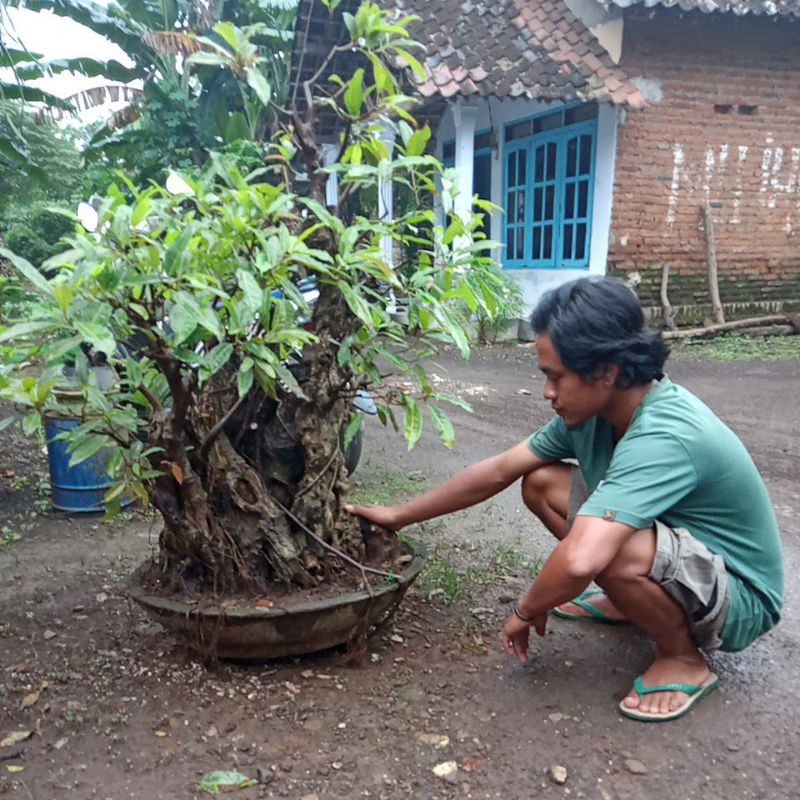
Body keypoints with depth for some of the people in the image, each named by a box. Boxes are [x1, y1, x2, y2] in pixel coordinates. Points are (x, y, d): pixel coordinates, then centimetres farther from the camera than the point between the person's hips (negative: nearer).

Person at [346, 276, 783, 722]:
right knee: (541, 483, 0)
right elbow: (498, 471, -2)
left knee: (609, 548, -37)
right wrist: (399, 516, 2)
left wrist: (526, 611, -24)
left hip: (742, 597, -7)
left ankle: (685, 659, -7)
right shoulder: (590, 409, -10)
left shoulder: (663, 437, -36)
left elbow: (580, 562, -46)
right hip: (676, 545, 8)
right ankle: (626, 602, 14)